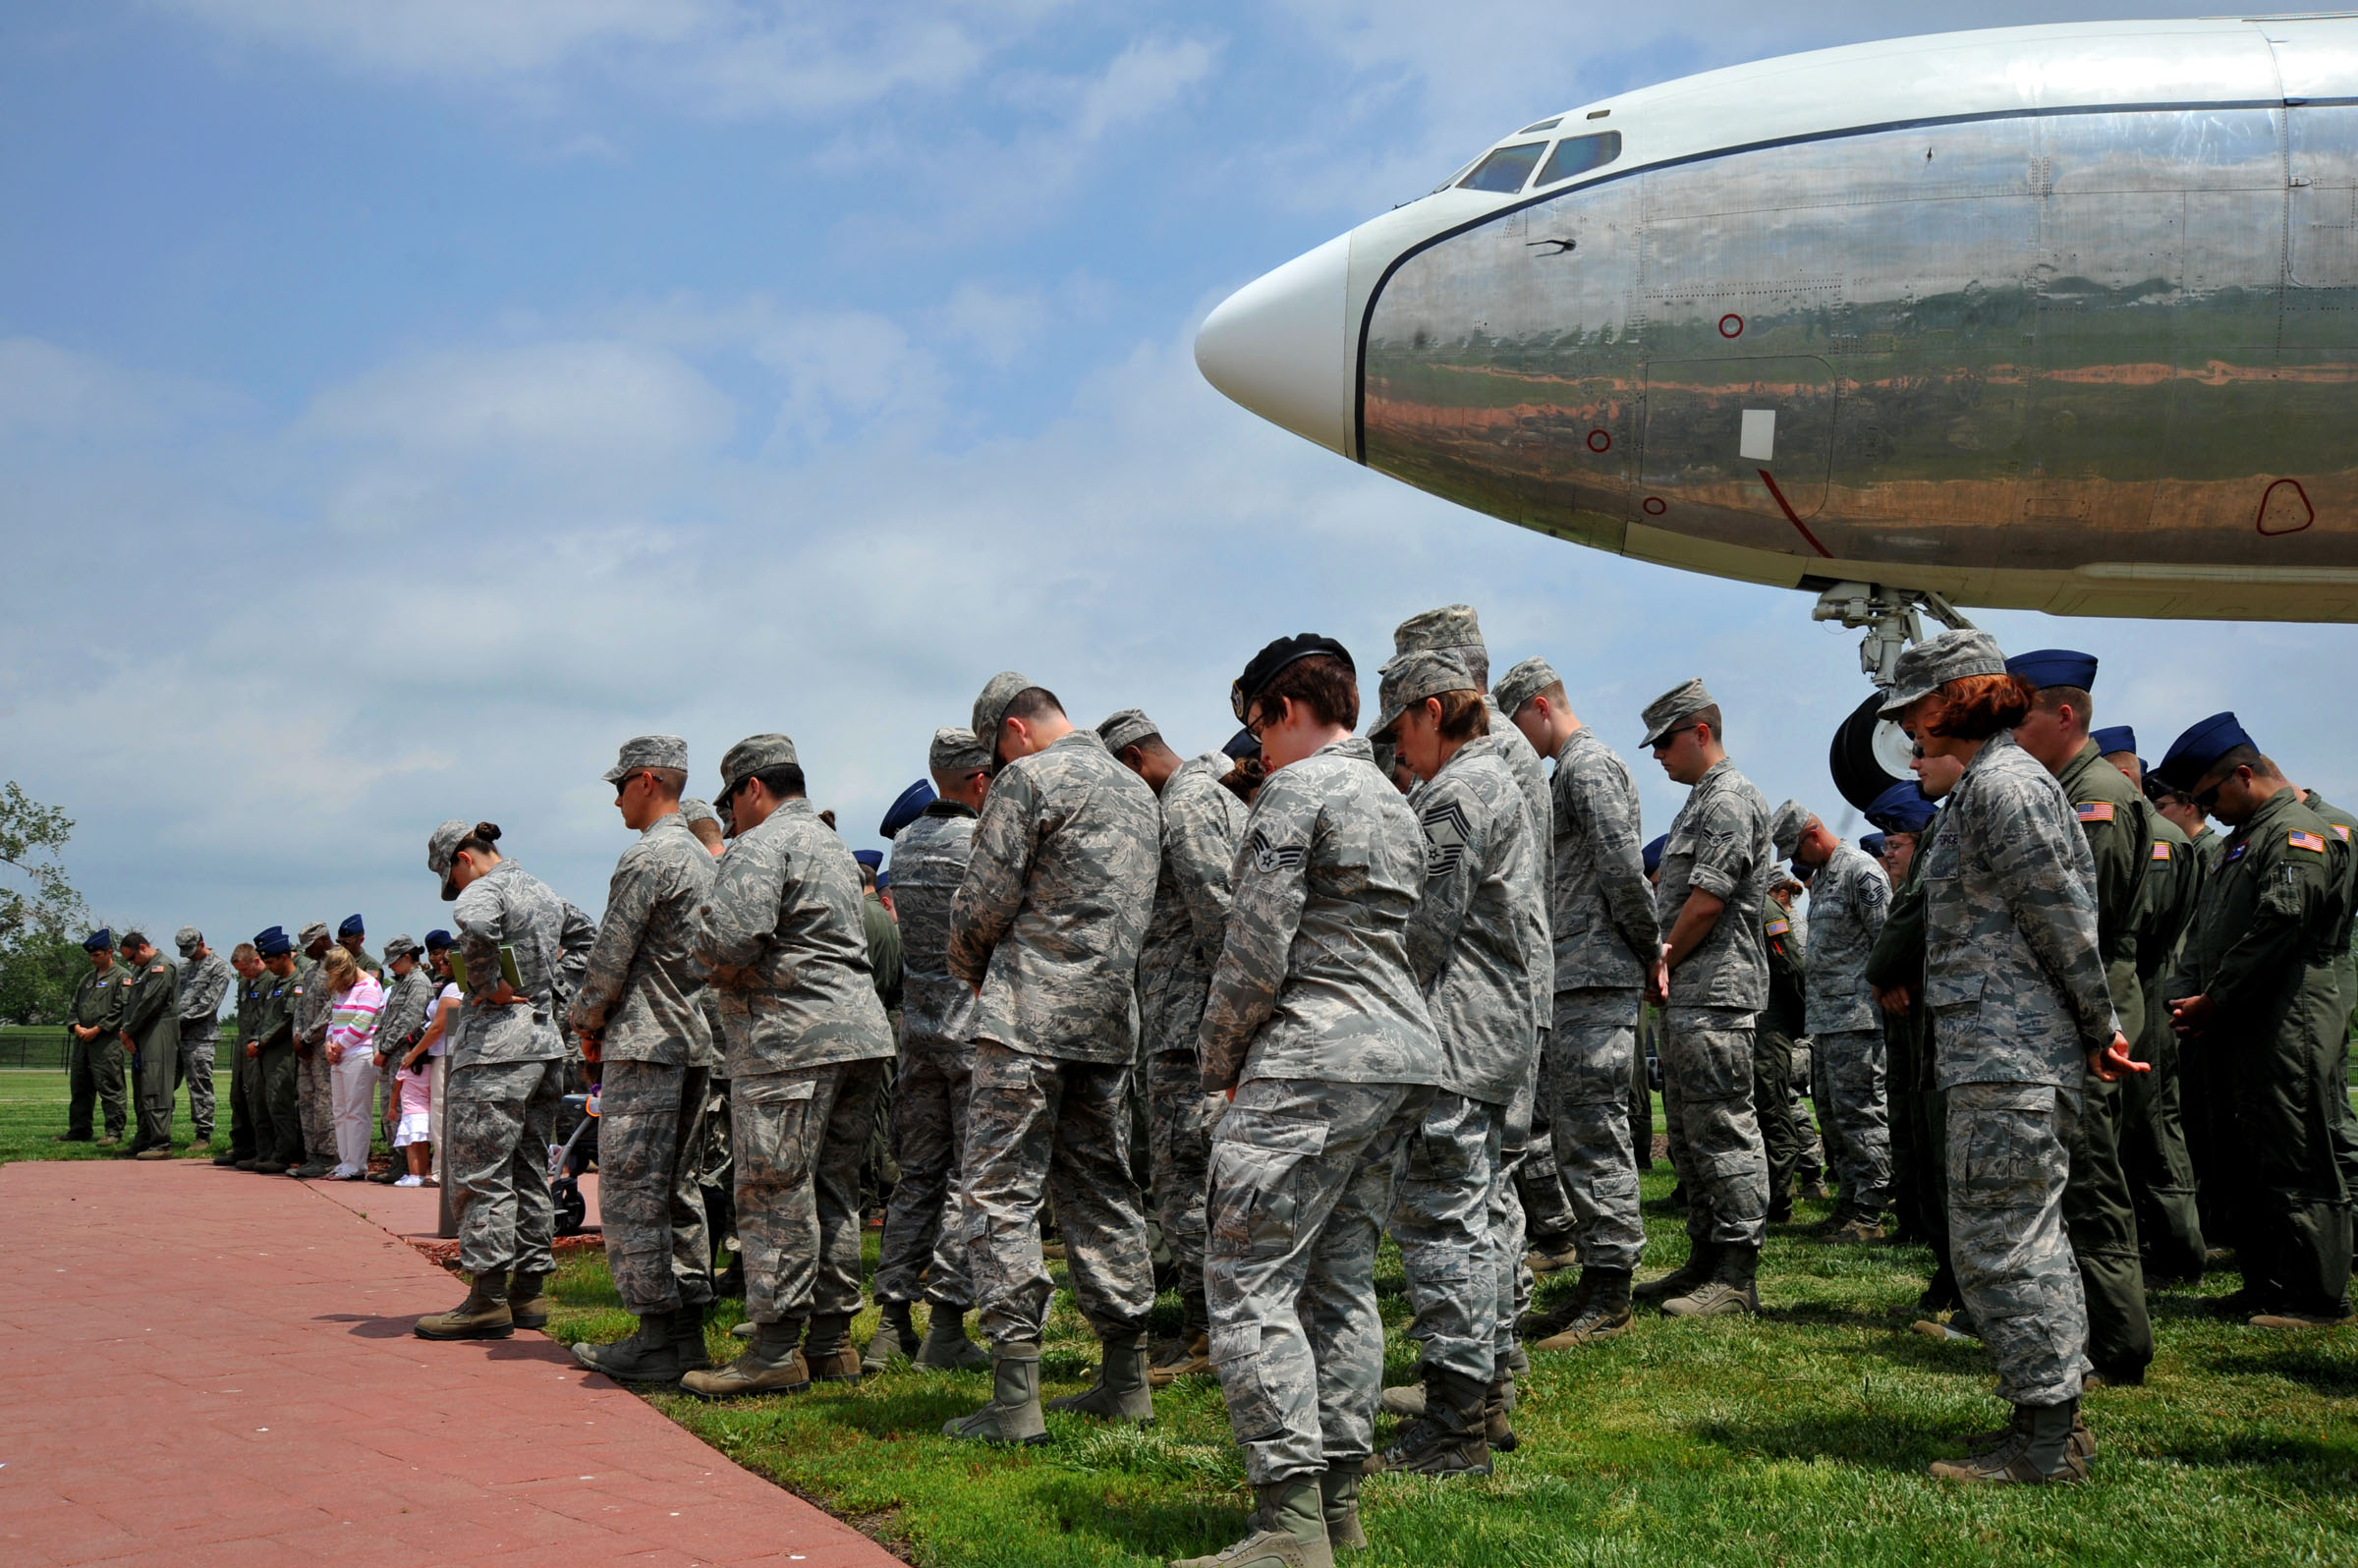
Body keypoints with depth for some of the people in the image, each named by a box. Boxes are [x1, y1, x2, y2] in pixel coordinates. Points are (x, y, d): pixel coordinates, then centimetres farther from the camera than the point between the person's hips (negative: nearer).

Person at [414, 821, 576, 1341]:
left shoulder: (484, 890, -9)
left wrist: (488, 985, -19)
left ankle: (488, 1299, -8)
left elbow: (475, 925, -31)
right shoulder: (546, 892, 19)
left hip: (497, 1046, -9)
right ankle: (530, 1290, 16)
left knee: (478, 1171, -6)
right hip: (547, 1041, 9)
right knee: (529, 1170, 12)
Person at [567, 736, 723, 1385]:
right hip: (697, 1042, 9)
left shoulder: (644, 858, -13)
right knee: (677, 1187, 13)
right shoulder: (705, 860, 16)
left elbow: (611, 956, -14)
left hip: (644, 1044, -9)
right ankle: (688, 1326, 14)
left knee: (631, 1191, -6)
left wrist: (587, 1022, 4)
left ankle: (658, 1338, -6)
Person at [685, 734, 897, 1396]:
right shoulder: (837, 848, 24)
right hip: (860, 1029, 10)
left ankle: (776, 1350, -4)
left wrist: (707, 952, 2)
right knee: (834, 1189, 12)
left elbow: (731, 938, -21)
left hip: (789, 1038, -10)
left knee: (775, 1192, -6)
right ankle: (833, 1340, 16)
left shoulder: (760, 846, -8)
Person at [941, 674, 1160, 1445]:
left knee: (1003, 1191, -6)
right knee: (1102, 1189, 14)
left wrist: (972, 970, 11)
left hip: (1031, 1013, -8)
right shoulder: (1136, 788, 18)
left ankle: (1015, 1396, -9)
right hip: (1111, 1019, 8)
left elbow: (984, 903, -9)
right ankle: (1125, 1377, 18)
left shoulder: (1029, 780, -8)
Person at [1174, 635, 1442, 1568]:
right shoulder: (1395, 804, 21)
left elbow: (1258, 948, -14)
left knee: (1248, 1276, -9)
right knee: (1342, 1276, 13)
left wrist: (1219, 1060, 1)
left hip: (1316, 1064, -10)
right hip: (1402, 1056, 10)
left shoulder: (1297, 790, -8)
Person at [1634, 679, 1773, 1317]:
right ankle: (1705, 1260, 20)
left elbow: (1706, 902, -18)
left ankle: (1737, 1276, -8)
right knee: (1690, 1131, 13)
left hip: (1714, 996, -11)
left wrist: (1658, 963, -7)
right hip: (1684, 998, 11)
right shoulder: (1700, 801, 22)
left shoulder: (1730, 800, -11)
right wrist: (1661, 966, 7)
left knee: (1723, 1131, -10)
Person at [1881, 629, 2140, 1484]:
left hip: (2006, 1055, -11)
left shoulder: (2003, 785, -13)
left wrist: (2100, 1028, -6)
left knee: (1998, 1244, -7)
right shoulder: (1989, 784, 19)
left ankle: (2044, 1438, -1)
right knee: (2029, 1238, 15)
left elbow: (2061, 918, -15)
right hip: (2006, 1052, 11)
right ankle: (2055, 1424, 22)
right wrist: (2095, 1032, 18)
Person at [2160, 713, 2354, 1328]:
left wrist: (2215, 1002, -13)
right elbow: (2205, 932, 19)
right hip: (2243, 1034, 10)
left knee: (2296, 1167, -6)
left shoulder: (2299, 833, -10)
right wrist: (2187, 1000, 4)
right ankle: (2267, 1285, 21)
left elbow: (2278, 929, -19)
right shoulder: (2244, 837, 21)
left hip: (2288, 1031, -10)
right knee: (2246, 1167, 13)